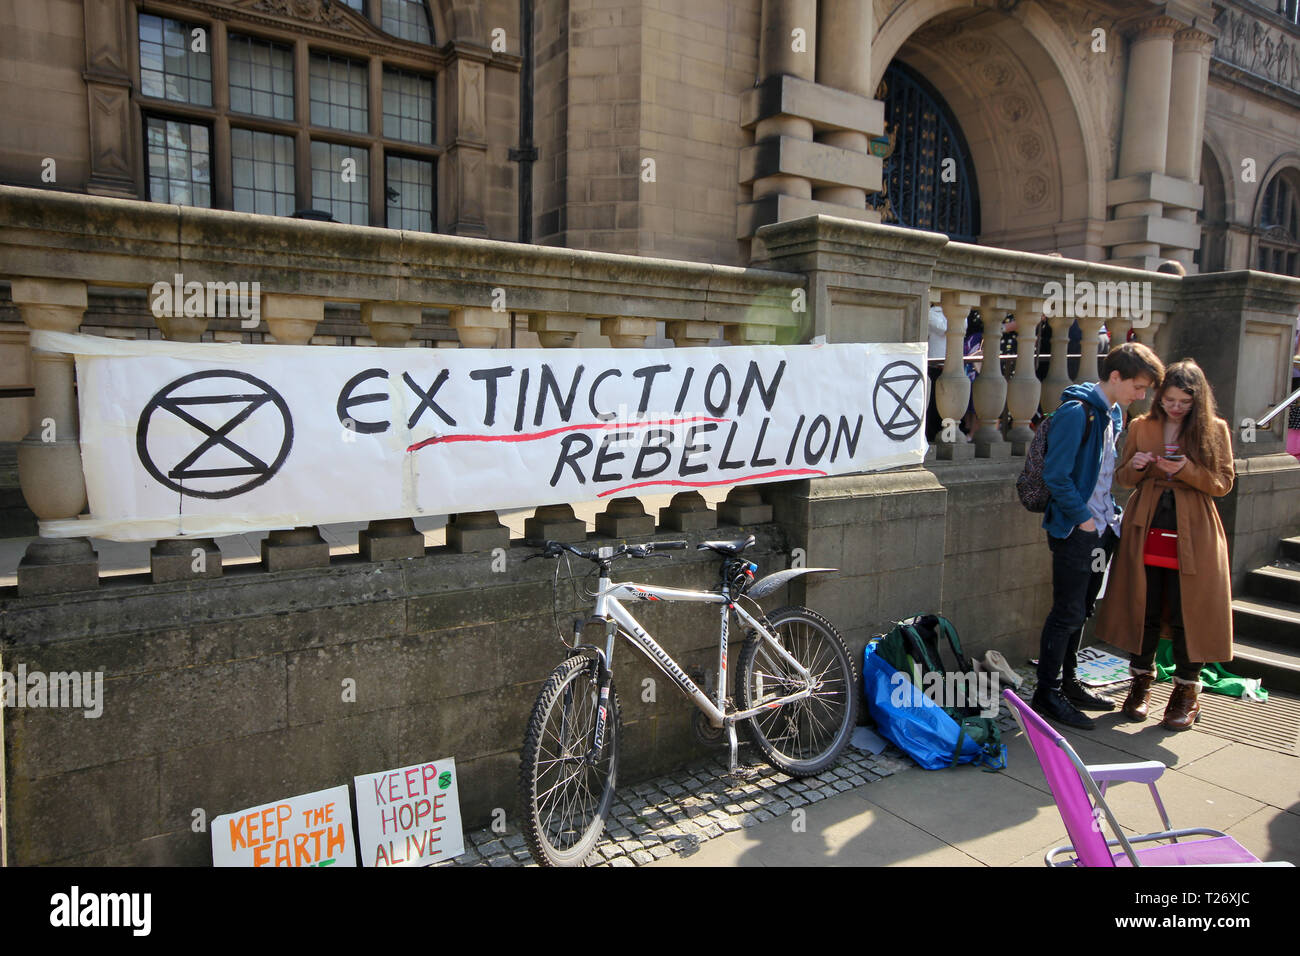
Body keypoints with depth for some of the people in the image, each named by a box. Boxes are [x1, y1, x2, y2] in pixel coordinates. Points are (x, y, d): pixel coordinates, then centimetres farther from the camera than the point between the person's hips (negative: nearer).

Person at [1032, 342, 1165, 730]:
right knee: (1067, 612, -4)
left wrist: (1110, 513, 12)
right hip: (1074, 528, -9)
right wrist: (1083, 517, -16)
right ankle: (1047, 693, 7)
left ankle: (1067, 682, 28)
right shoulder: (1077, 411, -16)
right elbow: (1056, 475, -20)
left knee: (1081, 610, 16)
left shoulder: (1114, 412, 13)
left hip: (1099, 526, 9)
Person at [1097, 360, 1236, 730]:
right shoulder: (1141, 427, 7)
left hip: (1193, 533, -2)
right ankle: (1142, 681, 22)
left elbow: (1223, 483, 0)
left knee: (1188, 612, 0)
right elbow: (1123, 478, 13)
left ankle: (1186, 691, 16)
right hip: (1146, 529, 2)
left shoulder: (1215, 430, 2)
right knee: (1143, 608, 6)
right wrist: (1135, 466, -9)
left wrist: (1187, 470, -17)